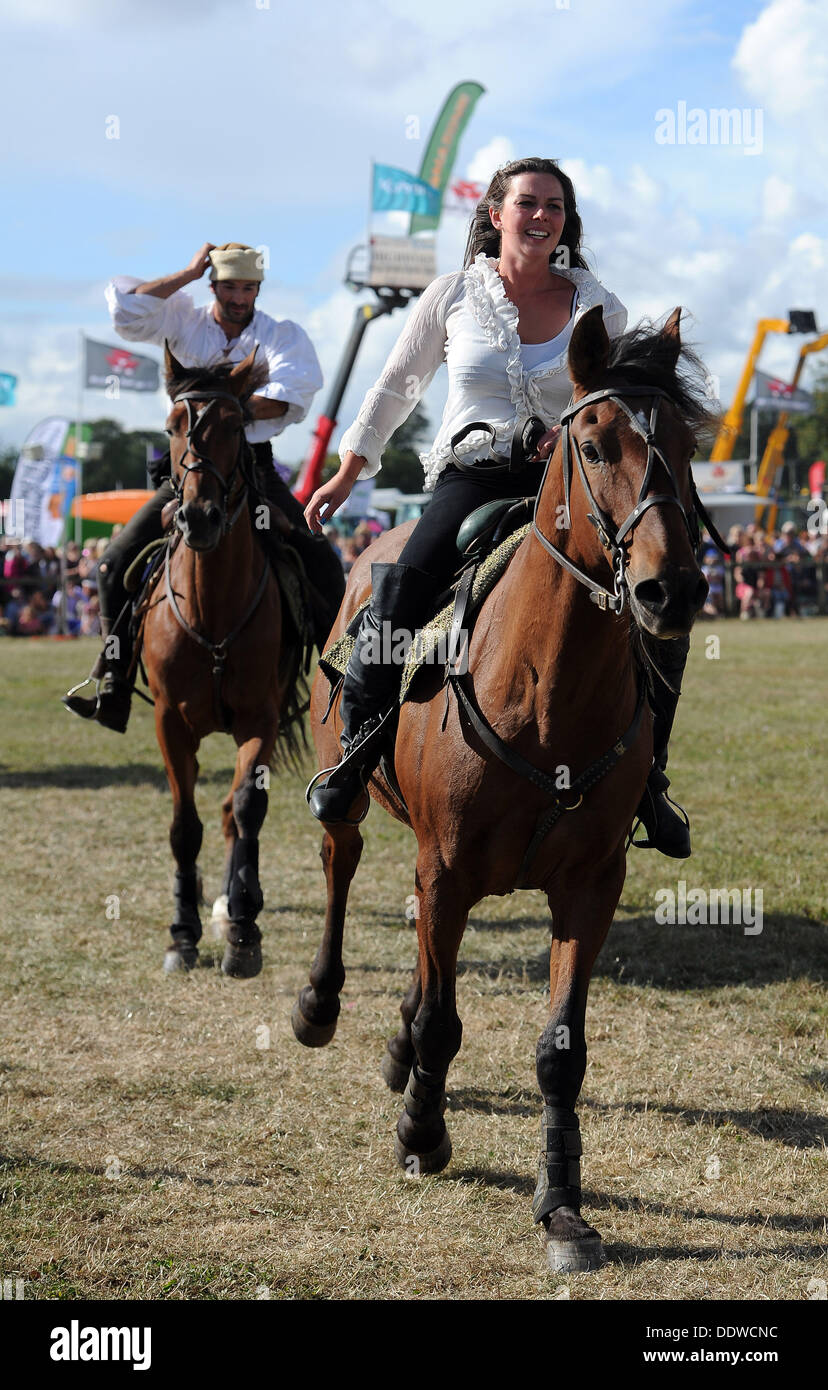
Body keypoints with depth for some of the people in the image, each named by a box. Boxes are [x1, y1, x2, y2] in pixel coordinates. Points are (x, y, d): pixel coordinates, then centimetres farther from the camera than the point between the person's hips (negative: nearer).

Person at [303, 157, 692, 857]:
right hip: (470, 477, -2)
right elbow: (396, 387, 14)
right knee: (400, 594, -31)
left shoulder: (599, 309, 5)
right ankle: (355, 751, -12)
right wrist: (346, 474, 12)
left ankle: (646, 780, -1)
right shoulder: (455, 295, 4)